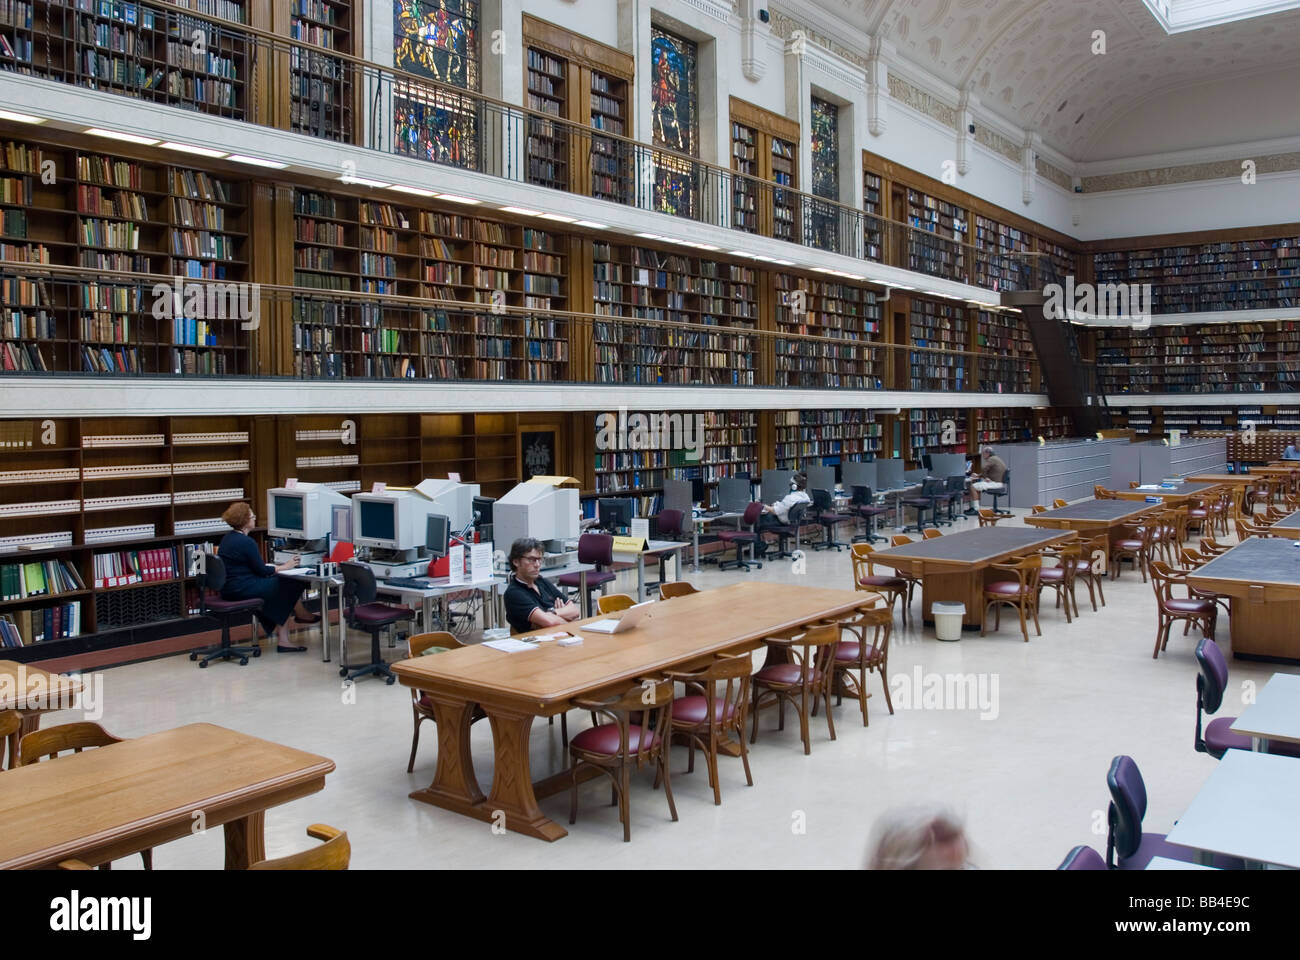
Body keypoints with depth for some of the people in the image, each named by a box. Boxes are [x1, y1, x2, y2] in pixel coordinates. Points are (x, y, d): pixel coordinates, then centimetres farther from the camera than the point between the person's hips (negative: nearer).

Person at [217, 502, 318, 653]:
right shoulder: (246, 542, -21)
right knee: (293, 583, -1)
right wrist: (285, 567, -2)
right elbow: (262, 571, -15)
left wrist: (276, 566, 14)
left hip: (229, 589, 10)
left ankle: (283, 640, 9)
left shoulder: (227, 538, 11)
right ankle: (301, 615, 28)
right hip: (242, 590, -10)